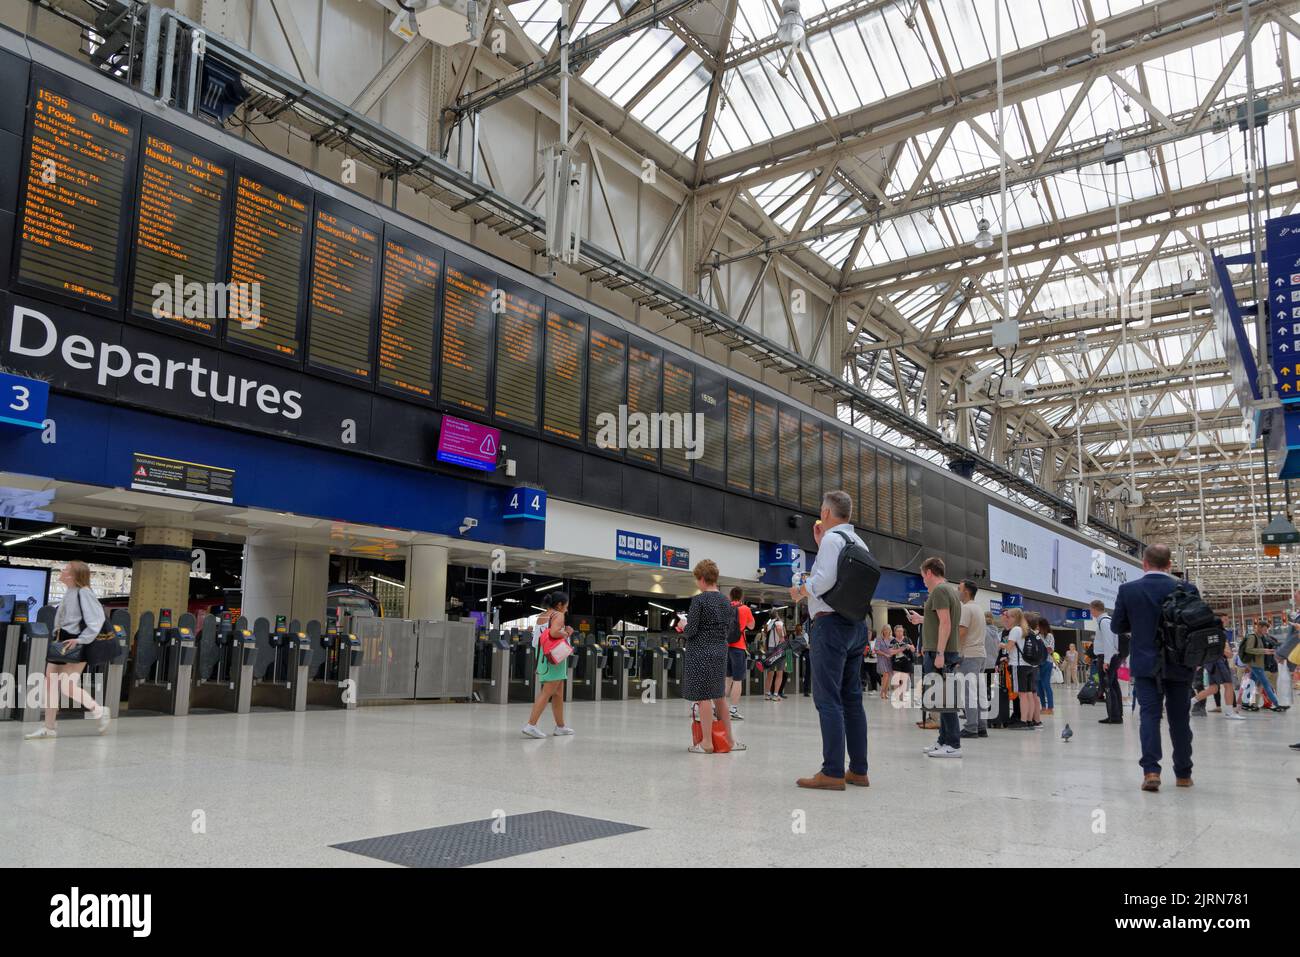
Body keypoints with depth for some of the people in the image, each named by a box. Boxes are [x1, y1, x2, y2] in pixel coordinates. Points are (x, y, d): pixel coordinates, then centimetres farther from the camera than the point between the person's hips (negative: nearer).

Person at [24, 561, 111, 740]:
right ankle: (48, 727, 17)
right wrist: (56, 637, 14)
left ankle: (99, 711, 8)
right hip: (59, 644, 9)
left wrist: (82, 639, -21)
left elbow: (96, 619, -21)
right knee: (50, 683, 8)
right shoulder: (68, 593, 11)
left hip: (74, 647, -9)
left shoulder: (83, 593, -15)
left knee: (67, 687, -10)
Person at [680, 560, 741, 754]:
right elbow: (731, 631, 11)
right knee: (720, 696, 17)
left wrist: (683, 629, 6)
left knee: (704, 697, -1)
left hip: (700, 652, -7)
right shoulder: (726, 601, 8)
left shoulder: (699, 600, -13)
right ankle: (729, 739, 23)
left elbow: (691, 630, -14)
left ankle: (707, 743, 3)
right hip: (720, 652, 7)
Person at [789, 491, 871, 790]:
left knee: (828, 698, -8)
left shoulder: (832, 538, -8)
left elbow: (825, 579, -20)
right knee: (852, 698, 10)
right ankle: (858, 770, 13)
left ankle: (832, 773, -9)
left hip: (831, 623, -9)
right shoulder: (860, 544, 18)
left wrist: (801, 591, -3)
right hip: (857, 625, 9)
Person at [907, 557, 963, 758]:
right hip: (948, 652, 10)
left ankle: (953, 745, -7)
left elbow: (945, 623, -20)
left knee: (944, 699, -8)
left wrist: (939, 653, -22)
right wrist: (921, 619, 32)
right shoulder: (951, 590, 18)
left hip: (939, 653, -10)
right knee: (942, 698, 13)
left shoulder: (939, 590, -11)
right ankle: (944, 741, 19)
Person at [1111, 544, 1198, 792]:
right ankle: (1183, 773, 21)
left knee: (1149, 714, 0)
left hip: (1145, 664, 0)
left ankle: (1151, 770, -12)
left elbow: (1116, 625, 0)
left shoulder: (1128, 590, -6)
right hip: (1179, 664, 1)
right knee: (1179, 718, 11)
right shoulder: (1186, 588, -7)